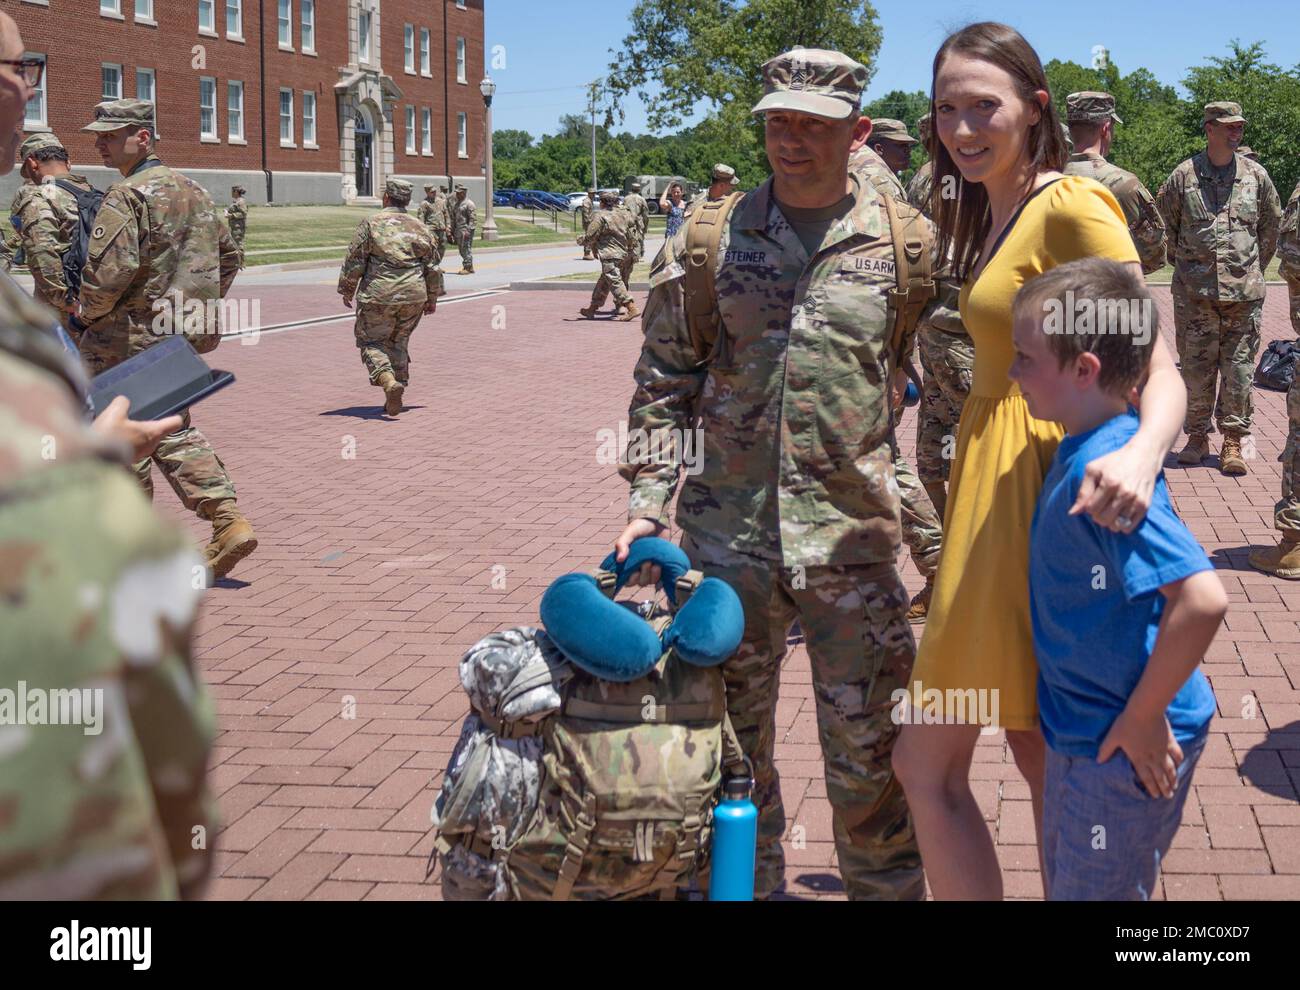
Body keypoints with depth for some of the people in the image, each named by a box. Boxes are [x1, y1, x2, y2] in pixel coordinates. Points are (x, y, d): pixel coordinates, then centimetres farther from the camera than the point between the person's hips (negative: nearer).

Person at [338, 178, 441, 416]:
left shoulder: (371, 224, -3)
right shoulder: (419, 228, 10)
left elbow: (353, 262, -3)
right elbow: (432, 267, 12)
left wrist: (347, 291, 8)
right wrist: (432, 298, 21)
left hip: (379, 296, -4)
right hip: (413, 296, 4)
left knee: (372, 342, 6)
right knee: (399, 343, 17)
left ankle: (389, 382, -20)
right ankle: (393, 399, 15)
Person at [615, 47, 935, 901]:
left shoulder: (908, 246, -1)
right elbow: (663, 385, 8)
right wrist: (648, 504, -1)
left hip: (855, 540, -2)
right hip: (726, 535, 2)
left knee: (868, 755, 5)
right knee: (730, 744, 14)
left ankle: (888, 888, 25)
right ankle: (746, 884, 33)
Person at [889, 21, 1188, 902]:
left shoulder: (1071, 208, -14)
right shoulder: (988, 213, 13)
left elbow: (1158, 367, -22)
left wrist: (1143, 452, -42)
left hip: (1029, 492, -9)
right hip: (990, 486, 9)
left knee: (927, 763, -3)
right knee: (1036, 751, 16)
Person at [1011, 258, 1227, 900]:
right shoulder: (1082, 451, 2)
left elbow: (1202, 600, -36)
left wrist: (1143, 720, -26)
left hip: (1124, 747, -10)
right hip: (1081, 729, 10)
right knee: (1066, 884, 24)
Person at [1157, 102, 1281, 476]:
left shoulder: (1256, 176, 7)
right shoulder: (1183, 176, 1)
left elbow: (1272, 225, 18)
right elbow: (1162, 224, 12)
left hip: (1245, 290, 1)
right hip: (1195, 291, -1)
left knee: (1239, 369, 1)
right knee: (1196, 367, 2)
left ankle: (1234, 441, 8)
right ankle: (1197, 437, 14)